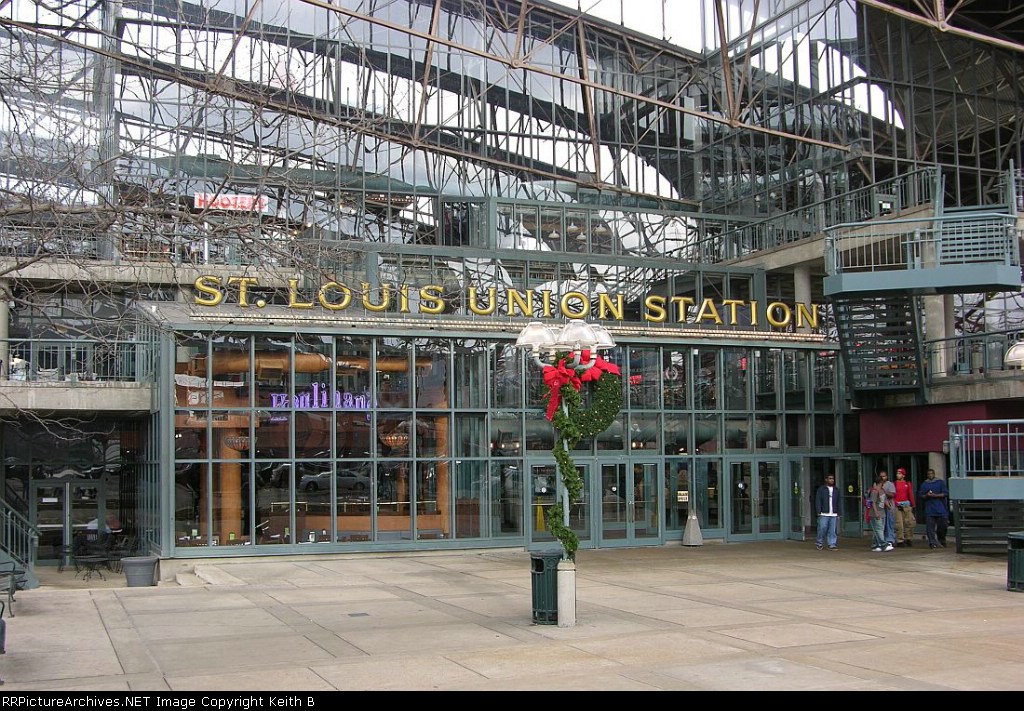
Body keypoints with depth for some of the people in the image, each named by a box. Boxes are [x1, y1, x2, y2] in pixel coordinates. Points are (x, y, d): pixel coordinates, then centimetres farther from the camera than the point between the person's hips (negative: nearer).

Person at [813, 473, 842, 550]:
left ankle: (832, 545, 4)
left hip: (834, 515, 3)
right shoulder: (821, 489, 4)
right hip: (824, 514, -3)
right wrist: (818, 511, -8)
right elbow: (818, 501, 0)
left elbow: (839, 502, 16)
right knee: (822, 528, -5)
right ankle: (819, 543, 11)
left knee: (833, 530, 0)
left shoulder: (836, 490, 15)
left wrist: (839, 512, 8)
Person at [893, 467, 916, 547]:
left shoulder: (907, 484, 10)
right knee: (899, 524, -5)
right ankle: (900, 540, -2)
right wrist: (896, 504, -12)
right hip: (897, 506, -3)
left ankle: (908, 539, 12)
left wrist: (913, 506, 7)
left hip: (907, 505, 3)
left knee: (910, 522, 2)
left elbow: (911, 495, 10)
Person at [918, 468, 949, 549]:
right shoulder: (924, 484, 13)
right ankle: (933, 543, -3)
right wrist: (926, 495, -8)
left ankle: (942, 540, 20)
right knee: (930, 527, -6)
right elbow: (920, 496, 12)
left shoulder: (940, 482, 8)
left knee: (943, 525, -2)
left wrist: (935, 495, -11)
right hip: (929, 508, 1)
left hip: (940, 508, -1)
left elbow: (945, 494, 1)